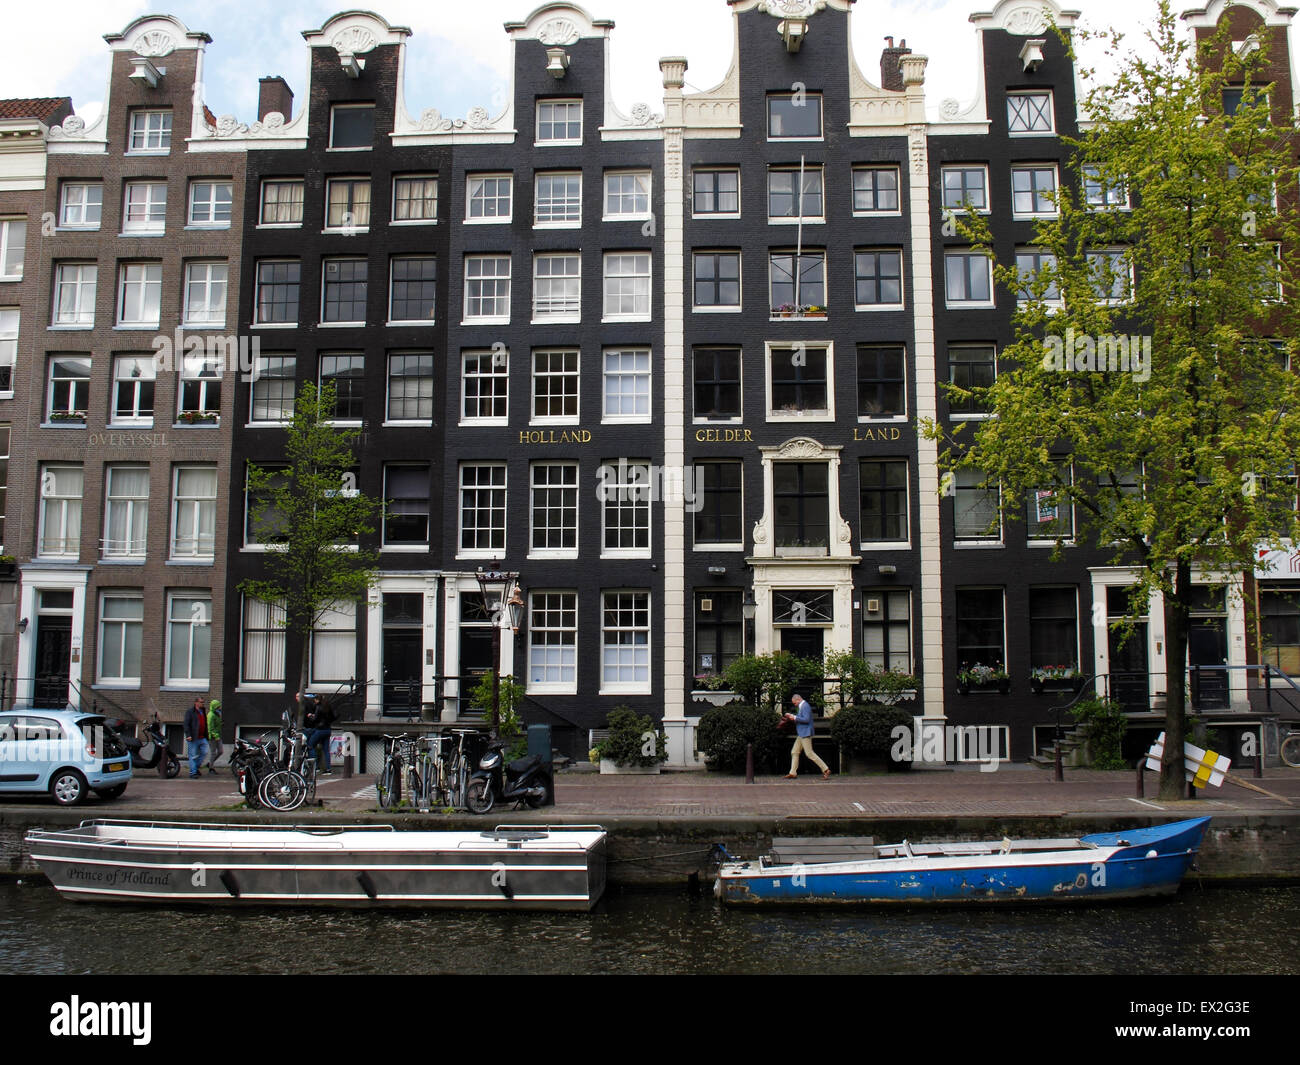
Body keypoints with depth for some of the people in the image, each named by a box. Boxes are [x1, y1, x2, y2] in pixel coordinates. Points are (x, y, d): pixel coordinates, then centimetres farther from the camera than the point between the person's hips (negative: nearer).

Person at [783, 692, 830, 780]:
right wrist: (792, 716, 13)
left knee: (810, 753, -10)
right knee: (794, 752, 10)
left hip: (806, 734, -11)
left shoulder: (805, 706, -15)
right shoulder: (802, 706, 17)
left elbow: (806, 719, -24)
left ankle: (826, 770, -6)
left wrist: (795, 717, -18)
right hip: (801, 734, 11)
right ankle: (793, 773, 13)